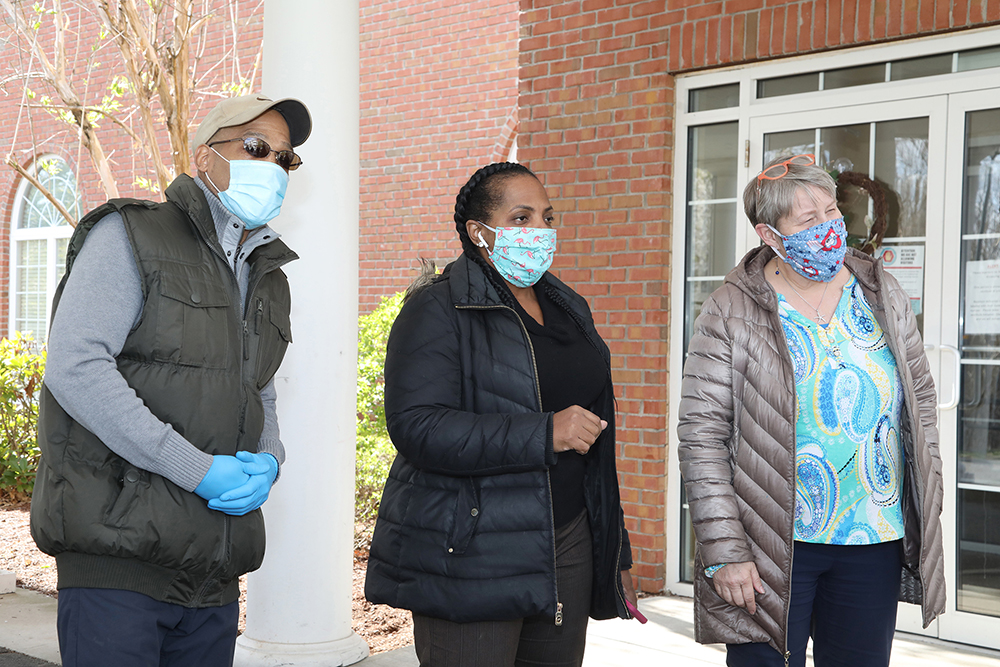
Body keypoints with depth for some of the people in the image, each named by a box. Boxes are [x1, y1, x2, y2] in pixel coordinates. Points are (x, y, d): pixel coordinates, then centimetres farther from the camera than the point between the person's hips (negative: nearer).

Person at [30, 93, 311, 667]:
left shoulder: (269, 280, 19)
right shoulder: (131, 236, -3)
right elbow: (75, 369, -16)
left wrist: (266, 463, 1)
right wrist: (199, 470, -19)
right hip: (119, 552, -7)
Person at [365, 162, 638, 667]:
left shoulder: (569, 310, 17)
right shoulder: (437, 312, -6)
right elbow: (417, 426, -20)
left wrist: (615, 551, 21)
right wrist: (545, 434, -23)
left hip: (568, 547, 7)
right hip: (469, 558, -6)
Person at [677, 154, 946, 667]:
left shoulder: (883, 294, 6)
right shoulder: (732, 313, -8)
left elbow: (920, 400, 13)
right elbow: (701, 435, -10)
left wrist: (926, 510, 9)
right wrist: (723, 551, -14)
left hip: (875, 546, 4)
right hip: (773, 547, -4)